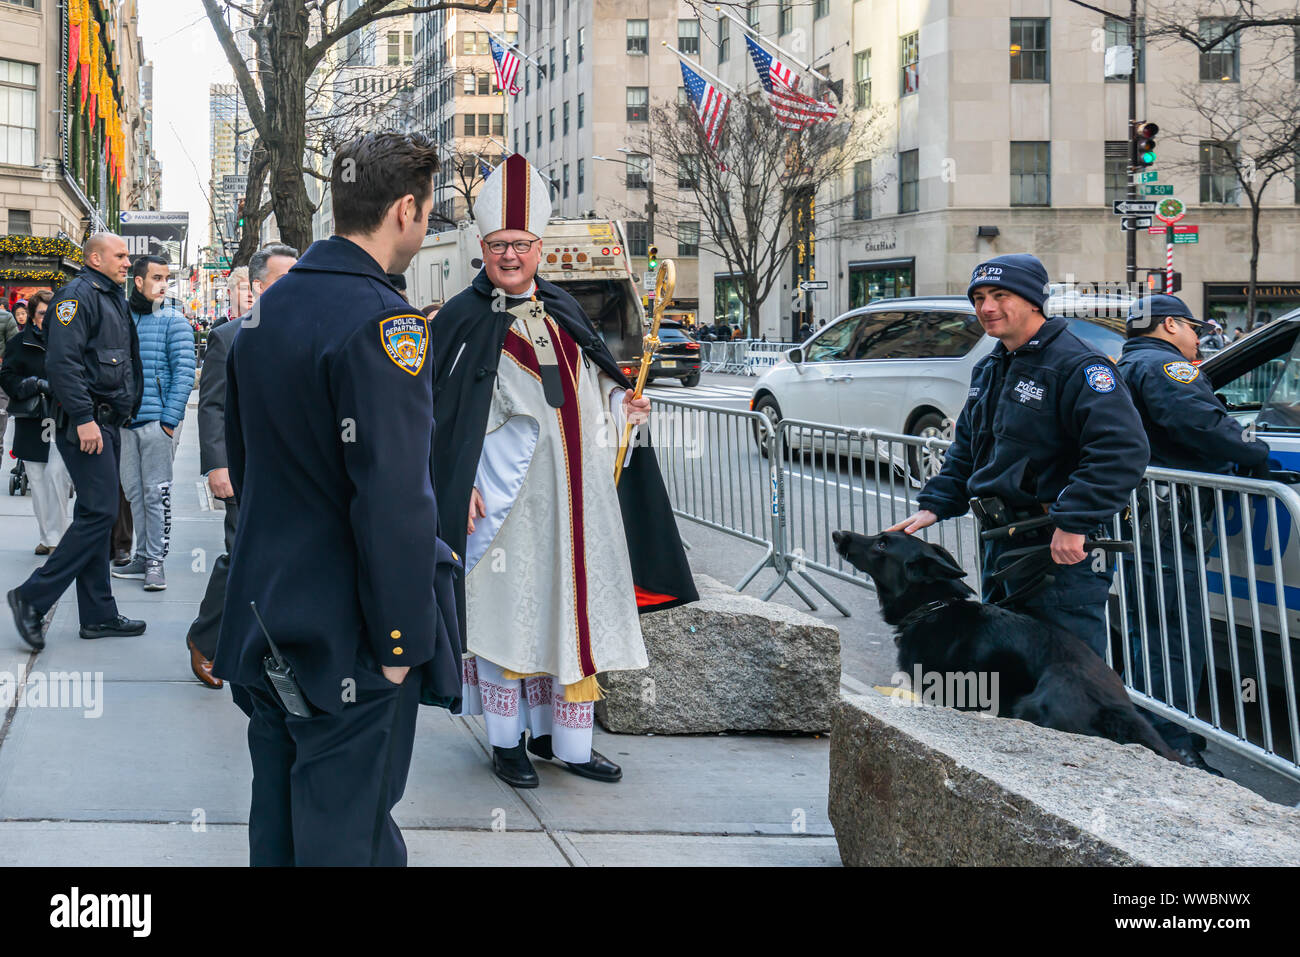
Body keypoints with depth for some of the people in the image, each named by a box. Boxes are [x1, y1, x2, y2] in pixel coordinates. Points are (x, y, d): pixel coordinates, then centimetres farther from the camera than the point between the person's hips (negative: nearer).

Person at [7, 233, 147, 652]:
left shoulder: (112, 298, 20)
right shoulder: (77, 295, -11)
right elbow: (63, 361, -21)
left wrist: (122, 412, 19)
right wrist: (83, 418, -25)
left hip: (107, 424, 10)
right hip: (86, 424, -10)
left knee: (96, 515, 11)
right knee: (98, 512, -13)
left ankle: (99, 615, 16)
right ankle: (32, 598, -7)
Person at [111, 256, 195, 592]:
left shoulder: (172, 319, 0)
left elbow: (184, 372, -4)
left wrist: (169, 419, -11)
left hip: (158, 420, -4)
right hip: (125, 420, 4)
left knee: (156, 493, -2)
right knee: (134, 490, 9)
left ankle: (156, 560, 3)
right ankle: (142, 556, 18)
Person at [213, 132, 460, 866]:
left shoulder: (266, 310, 9)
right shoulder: (381, 321, -20)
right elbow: (393, 500, -24)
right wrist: (400, 641, -17)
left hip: (266, 617, 9)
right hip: (347, 640, -8)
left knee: (277, 821, 18)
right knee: (345, 835, 0)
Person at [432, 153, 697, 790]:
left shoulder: (561, 311, 13)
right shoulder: (464, 319, -4)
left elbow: (590, 387, 23)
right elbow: (443, 411, -8)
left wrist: (622, 407, 3)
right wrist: (462, 488, -16)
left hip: (575, 495, 5)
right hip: (506, 496, -5)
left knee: (572, 608, 7)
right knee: (506, 610, 0)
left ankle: (564, 737, 17)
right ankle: (506, 740, 13)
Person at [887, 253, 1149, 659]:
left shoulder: (1077, 365, -14)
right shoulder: (989, 370, 17)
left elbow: (1122, 450, -25)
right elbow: (966, 450, 26)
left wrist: (1074, 523, -29)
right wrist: (934, 504, 11)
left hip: (1061, 551, -9)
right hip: (999, 546, 9)